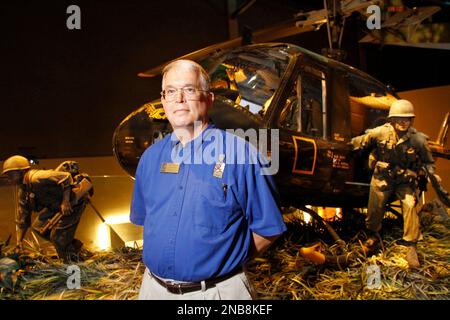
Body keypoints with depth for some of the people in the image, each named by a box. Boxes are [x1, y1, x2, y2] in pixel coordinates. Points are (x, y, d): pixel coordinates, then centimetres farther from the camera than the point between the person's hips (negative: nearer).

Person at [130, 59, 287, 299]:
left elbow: (268, 228, -8)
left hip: (218, 290, -4)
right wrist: (164, 252, 6)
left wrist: (227, 262, -4)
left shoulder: (239, 153, -12)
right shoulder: (151, 156, 4)